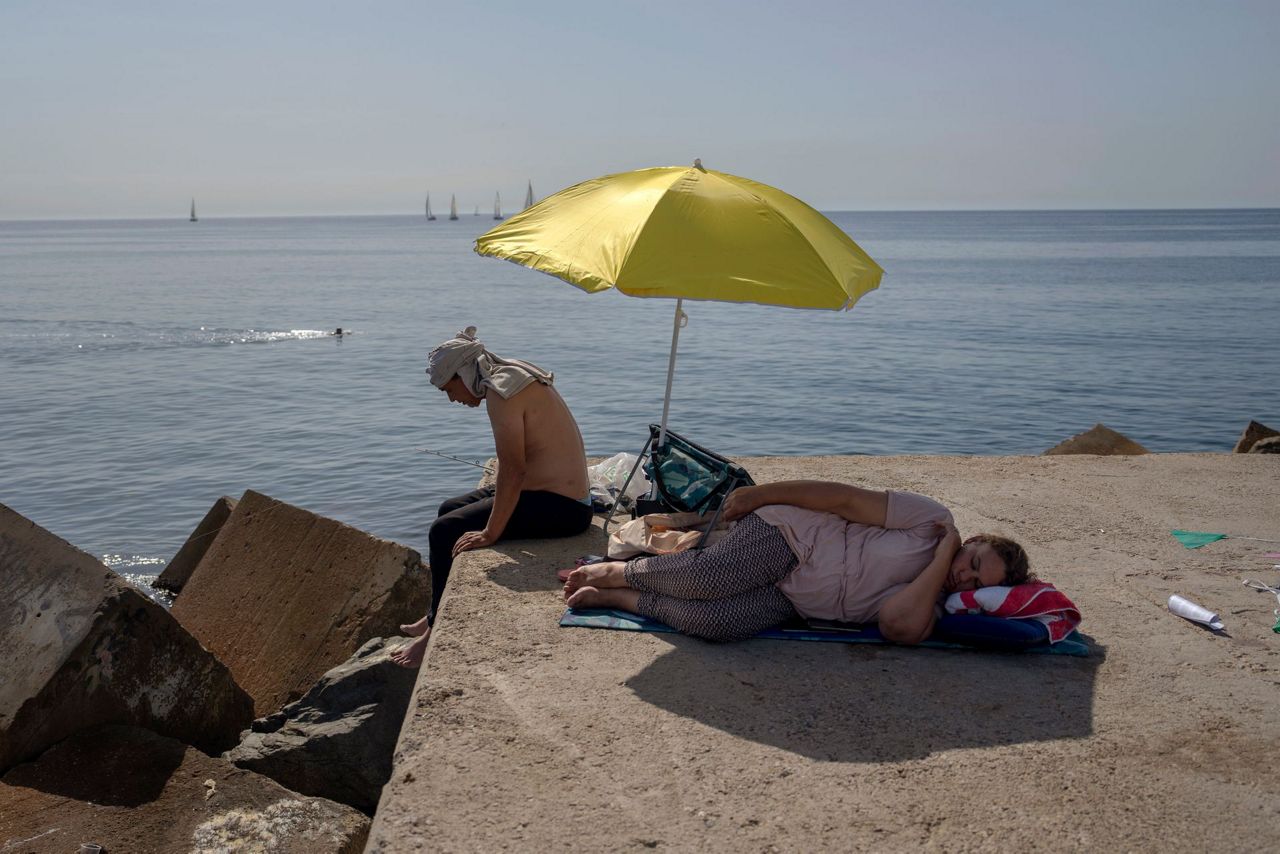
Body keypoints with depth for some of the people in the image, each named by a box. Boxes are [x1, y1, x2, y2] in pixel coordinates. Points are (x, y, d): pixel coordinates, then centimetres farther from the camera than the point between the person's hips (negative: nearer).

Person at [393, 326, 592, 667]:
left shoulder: (501, 392, -19)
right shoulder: (515, 375, 11)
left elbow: (513, 470, -25)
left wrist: (490, 533, -22)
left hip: (559, 508, -11)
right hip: (563, 497, 11)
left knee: (445, 531, -10)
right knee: (450, 509, 19)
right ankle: (436, 617, 28)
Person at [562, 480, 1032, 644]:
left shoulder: (926, 608, 7)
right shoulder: (931, 519, -4)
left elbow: (900, 626, -18)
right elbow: (846, 498, -6)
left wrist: (943, 558, -15)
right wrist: (760, 493, -8)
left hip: (787, 602, 3)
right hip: (791, 535, -3)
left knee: (717, 622, -28)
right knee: (709, 575, -32)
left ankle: (618, 598, -9)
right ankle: (618, 571, -3)